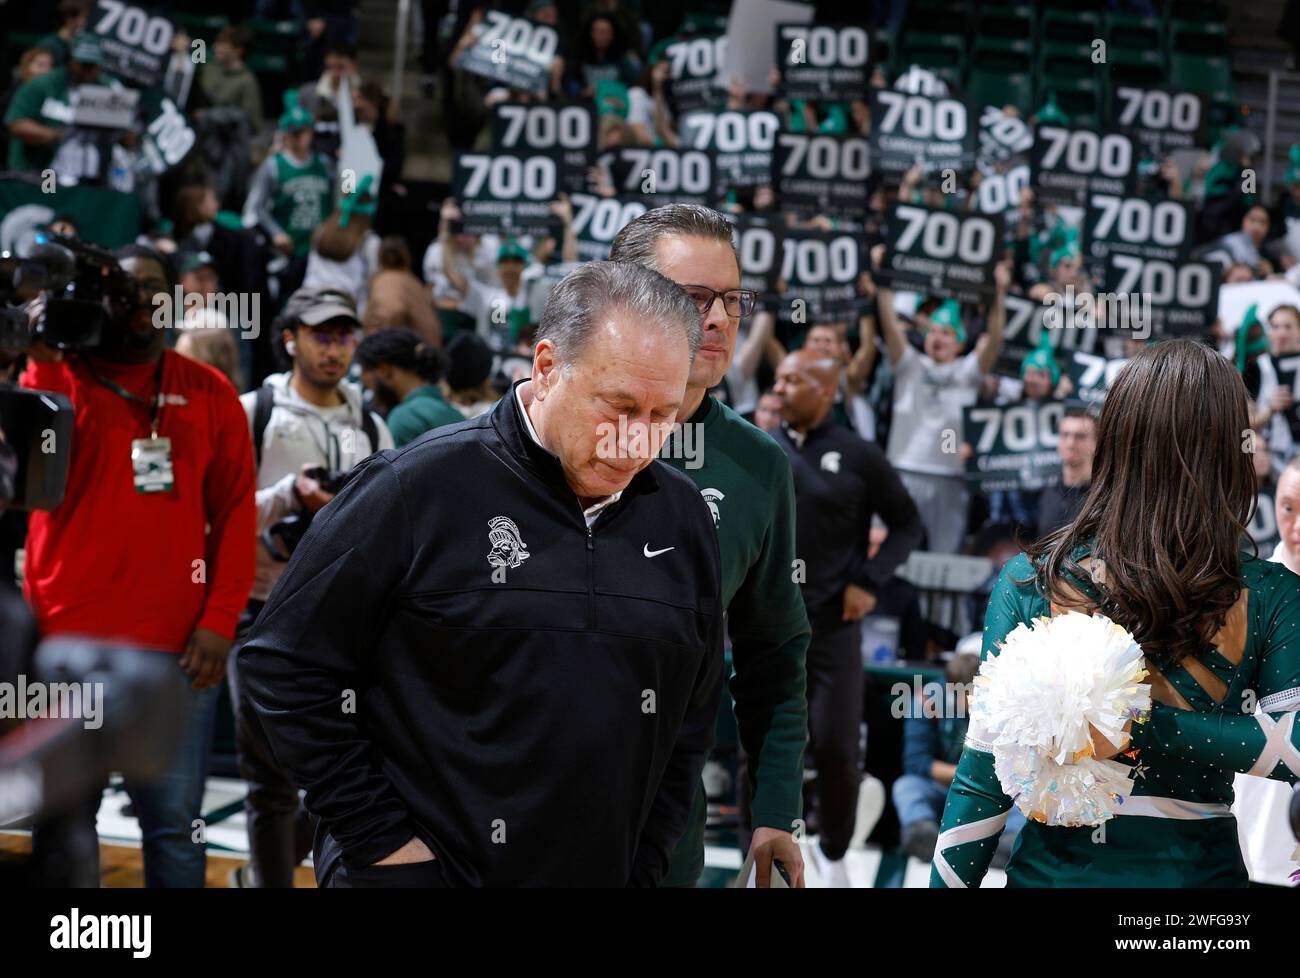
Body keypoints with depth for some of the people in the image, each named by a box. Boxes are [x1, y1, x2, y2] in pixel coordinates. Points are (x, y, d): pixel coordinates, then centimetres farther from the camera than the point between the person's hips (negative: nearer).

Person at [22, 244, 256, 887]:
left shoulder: (209, 393, 10)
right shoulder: (57, 376, 6)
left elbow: (236, 509, 6)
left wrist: (220, 619, -4)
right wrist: (44, 360, -11)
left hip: (177, 645, 1)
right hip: (69, 640, -1)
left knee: (175, 823, 3)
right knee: (64, 819, 3)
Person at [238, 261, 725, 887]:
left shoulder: (683, 519, 4)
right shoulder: (420, 487, -11)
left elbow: (693, 717, 14)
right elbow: (287, 665, -9)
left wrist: (645, 865, 7)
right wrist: (379, 838, -11)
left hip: (604, 874, 5)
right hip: (416, 866, -4)